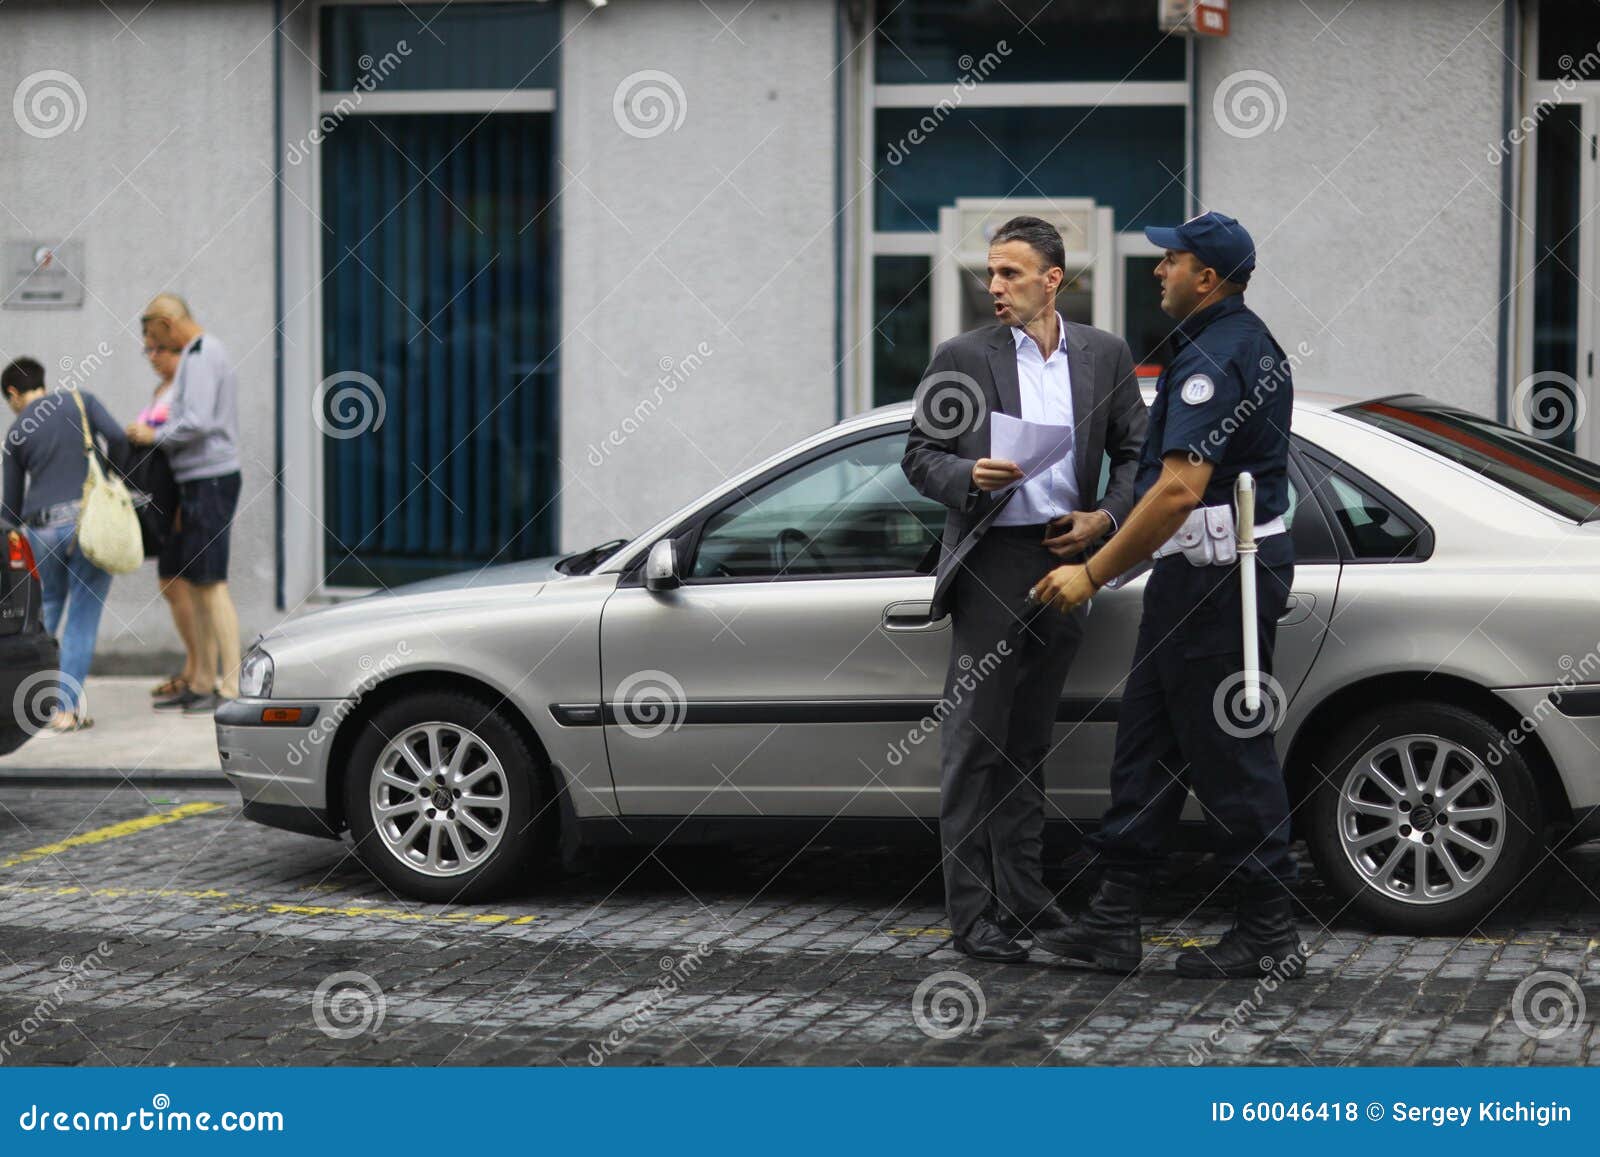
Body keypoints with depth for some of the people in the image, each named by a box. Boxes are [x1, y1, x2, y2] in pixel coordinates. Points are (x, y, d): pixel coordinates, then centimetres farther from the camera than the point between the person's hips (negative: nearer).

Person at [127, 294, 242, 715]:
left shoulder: (200, 356, -13)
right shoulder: (206, 353, 19)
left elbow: (198, 423, -23)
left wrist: (155, 436, -9)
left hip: (209, 479, -11)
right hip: (200, 481, 11)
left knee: (211, 583, -10)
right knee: (194, 583, 13)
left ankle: (232, 686, -10)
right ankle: (202, 683, 18)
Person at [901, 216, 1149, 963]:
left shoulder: (1105, 356, 8)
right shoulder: (961, 359, 0)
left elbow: (1134, 453, 12)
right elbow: (919, 458, 2)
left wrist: (1105, 517, -4)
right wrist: (970, 476, -17)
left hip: (1064, 560, 3)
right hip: (992, 562, -3)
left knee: (1028, 745, 12)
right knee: (974, 743, -5)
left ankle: (1022, 900, 20)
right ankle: (973, 913, -2)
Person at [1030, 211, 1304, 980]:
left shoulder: (1213, 358, -18)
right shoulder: (1251, 343, 16)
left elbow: (1181, 490, -26)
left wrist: (1093, 574, -21)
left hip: (1213, 577, -11)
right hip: (1227, 568, 11)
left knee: (1230, 757, -3)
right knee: (1146, 745, 12)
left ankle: (1270, 936, 5)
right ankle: (1113, 922, 15)